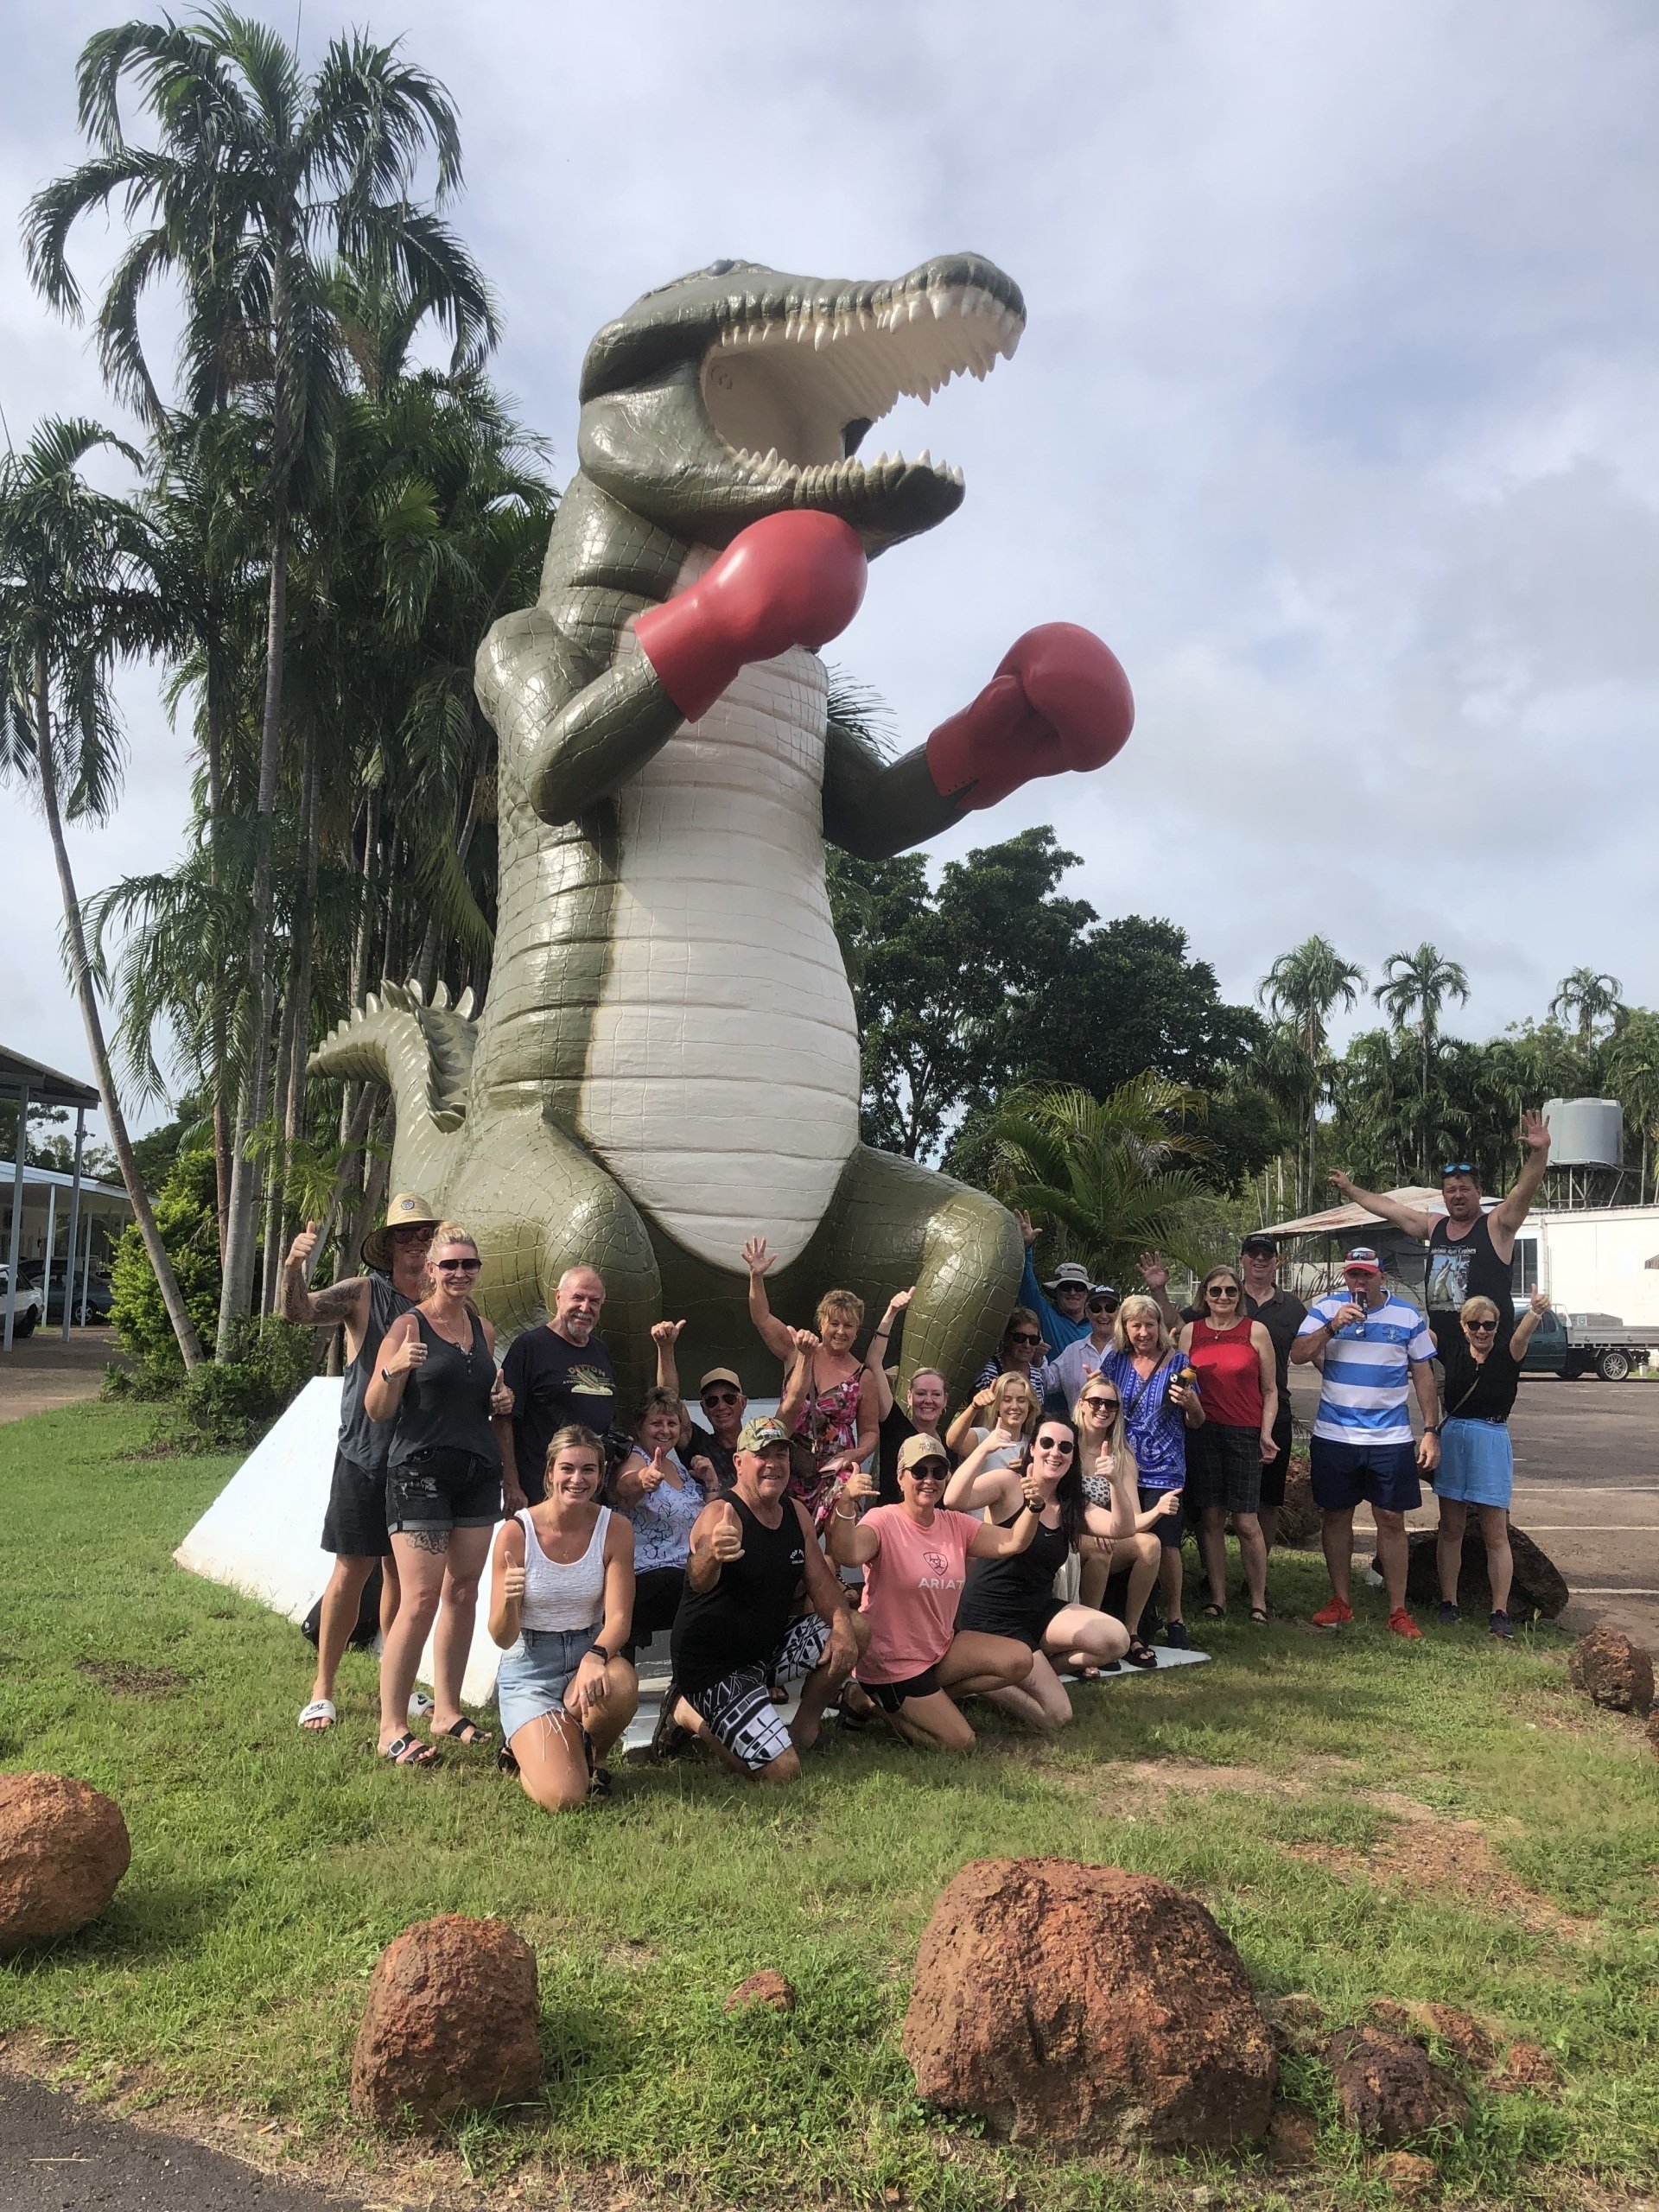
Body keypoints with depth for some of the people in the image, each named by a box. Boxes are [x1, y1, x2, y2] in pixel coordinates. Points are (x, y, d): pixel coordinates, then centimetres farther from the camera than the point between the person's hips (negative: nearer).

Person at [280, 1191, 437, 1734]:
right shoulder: (363, 1294, -4)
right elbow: (299, 1312, -17)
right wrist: (293, 1268, -36)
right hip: (365, 1453, -2)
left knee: (402, 1571, 12)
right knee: (352, 1568, 1)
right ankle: (322, 1689, 14)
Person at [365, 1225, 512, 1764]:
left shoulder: (483, 1329, 13)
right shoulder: (408, 1325, -5)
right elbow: (377, 1411, -7)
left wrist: (503, 1402, 5)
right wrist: (393, 1369, -26)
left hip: (479, 1472, 6)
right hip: (420, 1471, -6)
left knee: (463, 1593, 9)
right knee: (420, 1600, -9)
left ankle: (447, 1710, 21)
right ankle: (392, 1729, 0)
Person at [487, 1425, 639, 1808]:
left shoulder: (614, 1529, -7)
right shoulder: (516, 1532, -12)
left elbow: (618, 1618, -10)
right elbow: (503, 1639, -9)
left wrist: (595, 1658, -32)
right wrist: (508, 1600, -32)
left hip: (588, 1654, 2)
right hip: (529, 1669, -2)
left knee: (621, 1684, -36)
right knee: (563, 1798, -22)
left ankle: (590, 1756, 1)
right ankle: (526, 1748, 15)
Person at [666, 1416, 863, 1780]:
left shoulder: (796, 1512, 3)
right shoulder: (722, 1514, -22)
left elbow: (821, 1581, 4)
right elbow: (698, 1582, -40)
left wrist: (842, 1626, -17)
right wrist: (711, 1556, -64)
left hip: (769, 1649, 7)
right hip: (715, 1665, -7)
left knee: (850, 1636, -10)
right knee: (782, 1771, -16)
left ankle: (803, 1728, 10)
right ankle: (695, 1716, 7)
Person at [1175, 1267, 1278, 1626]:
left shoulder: (1256, 1331, 4)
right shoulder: (1190, 1332, 8)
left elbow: (1270, 1390, 5)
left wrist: (1266, 1433, -3)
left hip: (1245, 1434, -2)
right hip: (1202, 1433, 2)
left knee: (1246, 1521, -3)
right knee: (1210, 1518, 4)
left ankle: (1258, 1600, 8)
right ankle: (1217, 1597, 13)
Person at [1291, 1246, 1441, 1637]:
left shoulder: (1408, 1317, 1)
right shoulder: (1327, 1309, 0)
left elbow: (1423, 1375, 5)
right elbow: (1298, 1355, -9)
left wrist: (1430, 1432, 1)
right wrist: (1333, 1326, -21)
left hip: (1391, 1439, -1)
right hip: (1334, 1436, 1)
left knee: (1391, 1520, 2)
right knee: (1335, 1516, 9)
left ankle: (1398, 1610, 11)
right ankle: (1341, 1601, 22)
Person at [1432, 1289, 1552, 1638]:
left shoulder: (1506, 1354, -6)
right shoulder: (1453, 1354, 3)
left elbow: (1521, 1336, -28)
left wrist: (1536, 1312, -48)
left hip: (1492, 1443, -3)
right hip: (1452, 1441, 3)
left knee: (1496, 1534, 0)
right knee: (1451, 1529, 10)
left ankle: (1499, 1612, 6)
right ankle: (1448, 1604, 19)